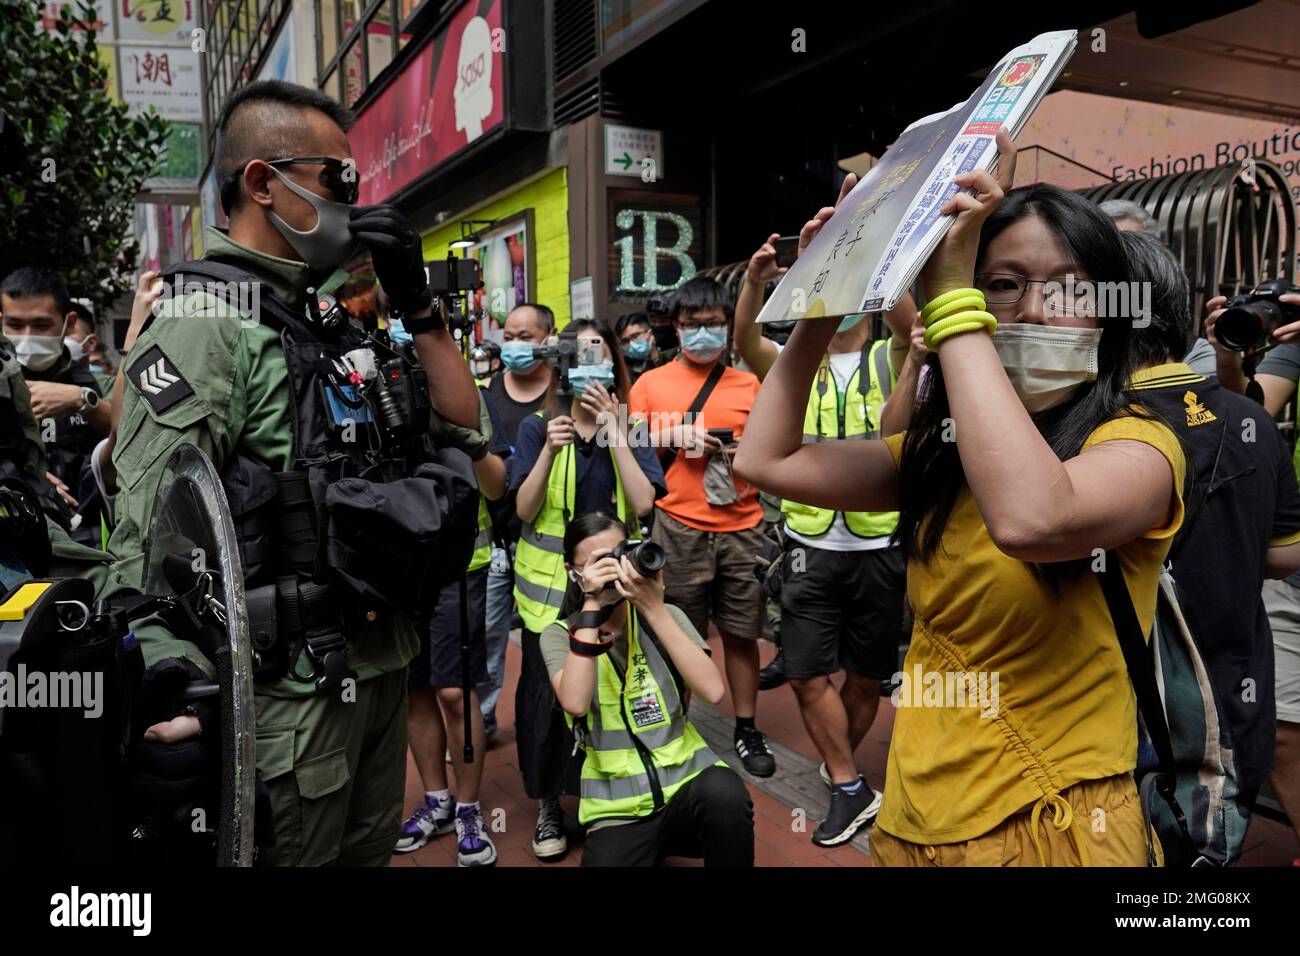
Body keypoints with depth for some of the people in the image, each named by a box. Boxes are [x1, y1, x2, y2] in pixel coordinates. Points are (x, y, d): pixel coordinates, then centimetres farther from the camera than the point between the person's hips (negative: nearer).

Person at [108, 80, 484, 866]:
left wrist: (418, 306, 0)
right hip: (291, 689, -8)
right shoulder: (203, 320, -13)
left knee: (370, 852, 22)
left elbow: (464, 430, 9)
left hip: (381, 665, 8)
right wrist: (185, 708, -27)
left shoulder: (332, 327, 11)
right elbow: (149, 540, -21)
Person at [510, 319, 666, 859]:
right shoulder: (537, 426, -1)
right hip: (550, 586, 0)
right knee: (545, 695, 2)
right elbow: (525, 511, -8)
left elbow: (643, 504, -12)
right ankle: (547, 807, 24)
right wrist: (549, 451, -23)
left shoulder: (632, 428, 2)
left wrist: (612, 430, -17)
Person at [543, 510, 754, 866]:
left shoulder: (666, 616, 4)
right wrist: (591, 607, -19)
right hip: (618, 808, 0)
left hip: (686, 779, 0)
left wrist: (654, 609, -18)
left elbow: (713, 690, -13)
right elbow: (575, 704, -20)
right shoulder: (560, 634, 0)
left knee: (724, 794, -31)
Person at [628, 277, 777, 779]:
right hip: (679, 529, -1)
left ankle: (747, 729, 23)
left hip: (742, 527, 2)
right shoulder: (650, 384, 5)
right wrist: (673, 438, -10)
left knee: (742, 633, 9)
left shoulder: (749, 384, 9)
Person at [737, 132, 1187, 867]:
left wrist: (948, 297, -30)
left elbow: (1030, 518, -38)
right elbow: (765, 460, 0)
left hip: (1050, 827, -6)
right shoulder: (942, 449, 6)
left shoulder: (1138, 444, -14)